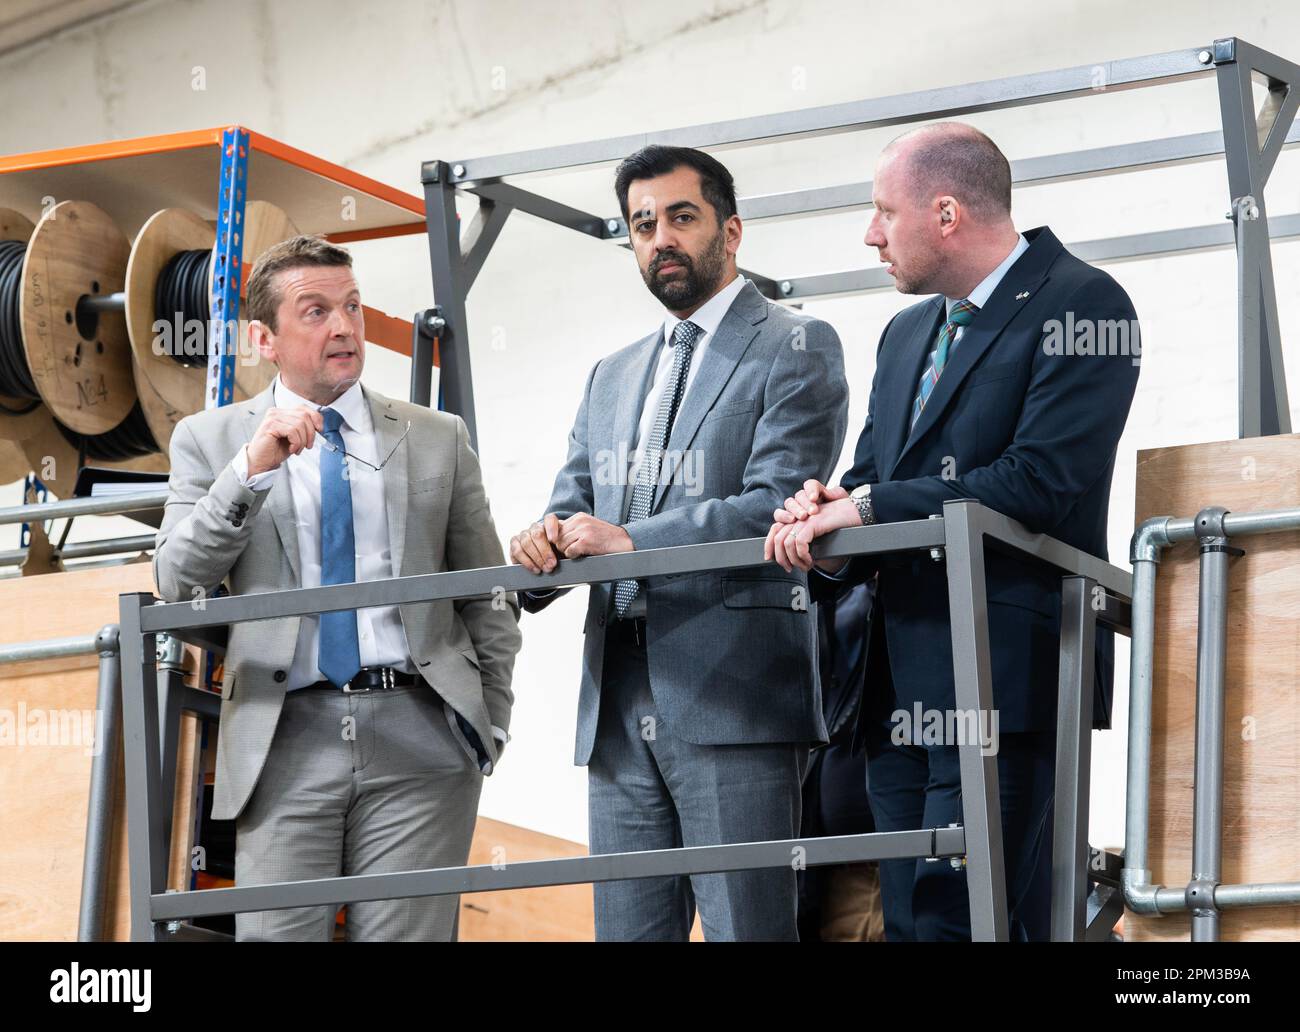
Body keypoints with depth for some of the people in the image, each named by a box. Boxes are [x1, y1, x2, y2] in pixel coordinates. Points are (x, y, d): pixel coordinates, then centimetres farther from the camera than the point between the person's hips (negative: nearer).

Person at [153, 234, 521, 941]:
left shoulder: (438, 439, 13)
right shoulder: (208, 440, 9)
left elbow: (488, 599, 17)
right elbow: (176, 583, -4)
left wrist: (492, 724, 9)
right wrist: (252, 468, -15)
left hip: (417, 734, 1)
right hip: (286, 743, -1)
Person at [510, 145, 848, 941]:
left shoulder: (795, 349, 2)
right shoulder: (612, 377, 24)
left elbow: (779, 504, -11)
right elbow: (572, 507, 19)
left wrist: (631, 541, -17)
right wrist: (544, 550, -5)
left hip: (733, 694, -6)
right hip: (620, 705, 7)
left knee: (747, 929, -9)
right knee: (628, 930, 5)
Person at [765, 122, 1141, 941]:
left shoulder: (1080, 306, -6)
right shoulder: (908, 334, 22)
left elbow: (1040, 484, -18)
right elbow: (869, 485, 19)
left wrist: (869, 507, -14)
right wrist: (827, 523, -6)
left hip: (1004, 681, -8)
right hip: (904, 689, 9)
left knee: (961, 918, -16)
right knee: (910, 923, 6)